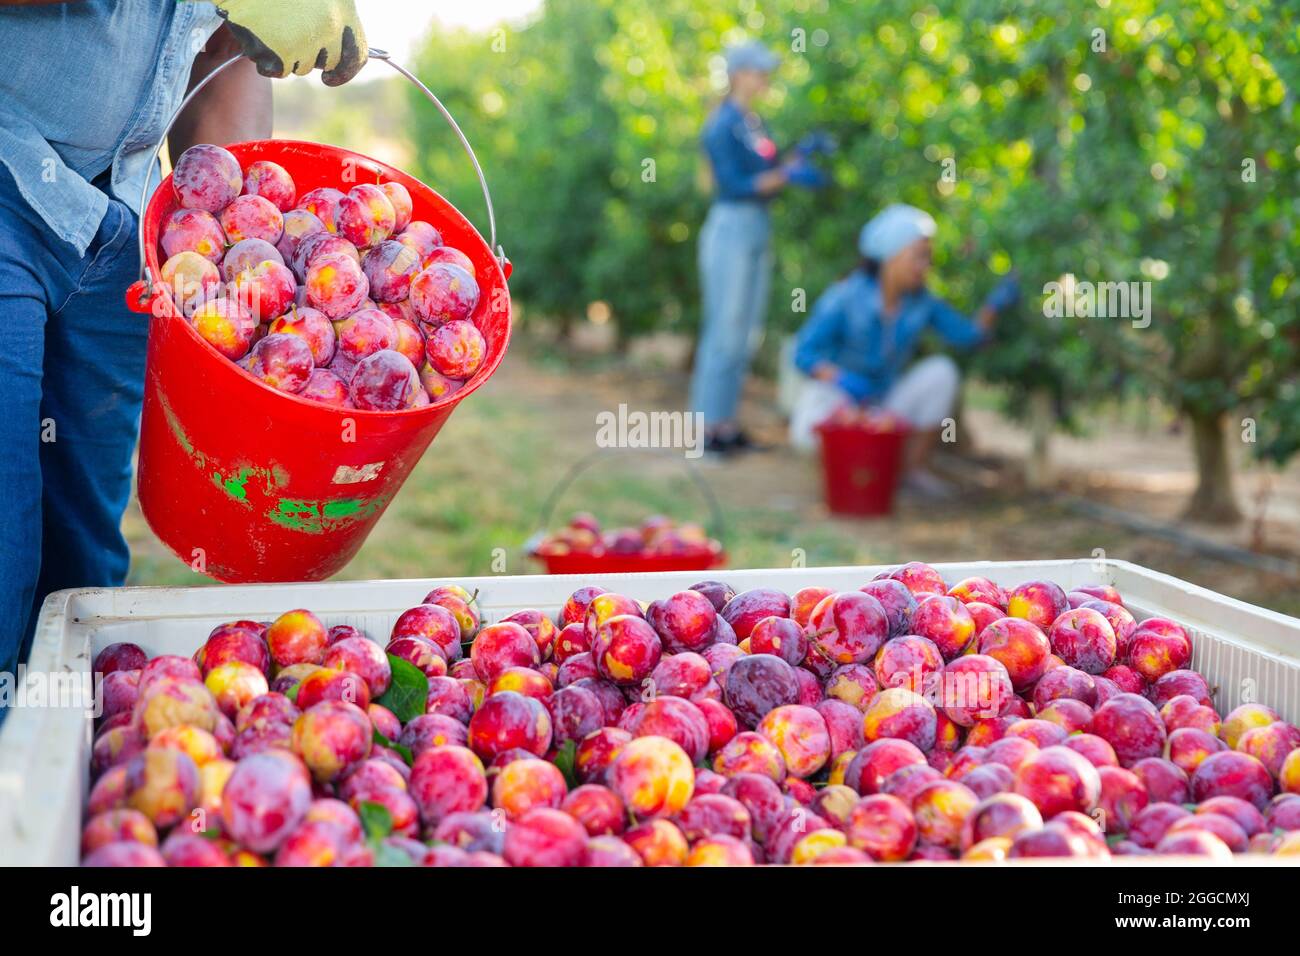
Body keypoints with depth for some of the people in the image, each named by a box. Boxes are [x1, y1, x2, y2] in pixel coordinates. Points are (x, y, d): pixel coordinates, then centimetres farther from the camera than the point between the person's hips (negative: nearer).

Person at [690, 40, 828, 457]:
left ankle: (726, 422, 14)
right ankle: (708, 426, -1)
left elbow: (769, 173, 14)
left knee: (745, 334, 9)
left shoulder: (755, 124, 14)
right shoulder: (722, 126, -11)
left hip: (757, 233, 9)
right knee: (725, 332, -6)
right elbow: (734, 185, -18)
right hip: (730, 230, -9)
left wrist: (802, 152, 2)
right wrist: (787, 176, -24)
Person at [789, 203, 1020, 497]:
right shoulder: (845, 297, -17)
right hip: (838, 397, -4)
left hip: (885, 403, 4)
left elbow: (967, 335, -9)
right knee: (810, 433, -38)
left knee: (942, 371, -19)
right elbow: (804, 353, -19)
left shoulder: (922, 304, -5)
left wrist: (995, 304, -26)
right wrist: (841, 379, -37)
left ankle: (914, 467, -7)